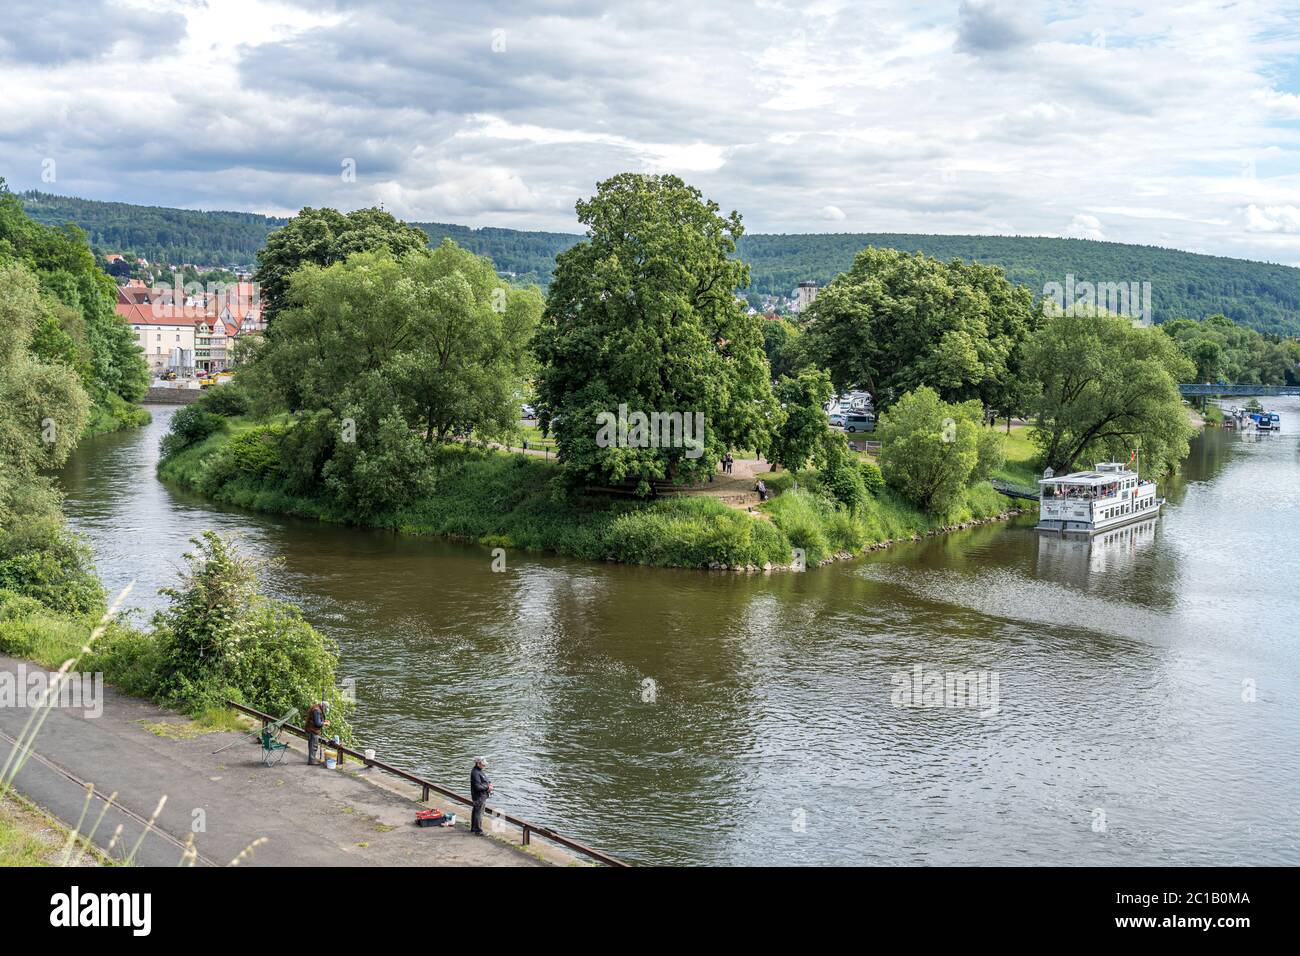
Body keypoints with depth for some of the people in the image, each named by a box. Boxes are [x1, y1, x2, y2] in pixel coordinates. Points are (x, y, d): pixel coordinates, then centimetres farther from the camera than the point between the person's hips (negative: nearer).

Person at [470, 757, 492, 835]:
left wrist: (489, 783, 0)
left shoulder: (480, 771, 12)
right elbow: (478, 787, -26)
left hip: (482, 796, 11)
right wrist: (487, 787, -16)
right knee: (479, 813, -5)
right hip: (479, 796, -11)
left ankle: (473, 828, 29)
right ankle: (478, 830, -1)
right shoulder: (475, 773, -22)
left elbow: (485, 780, 21)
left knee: (475, 811, 19)